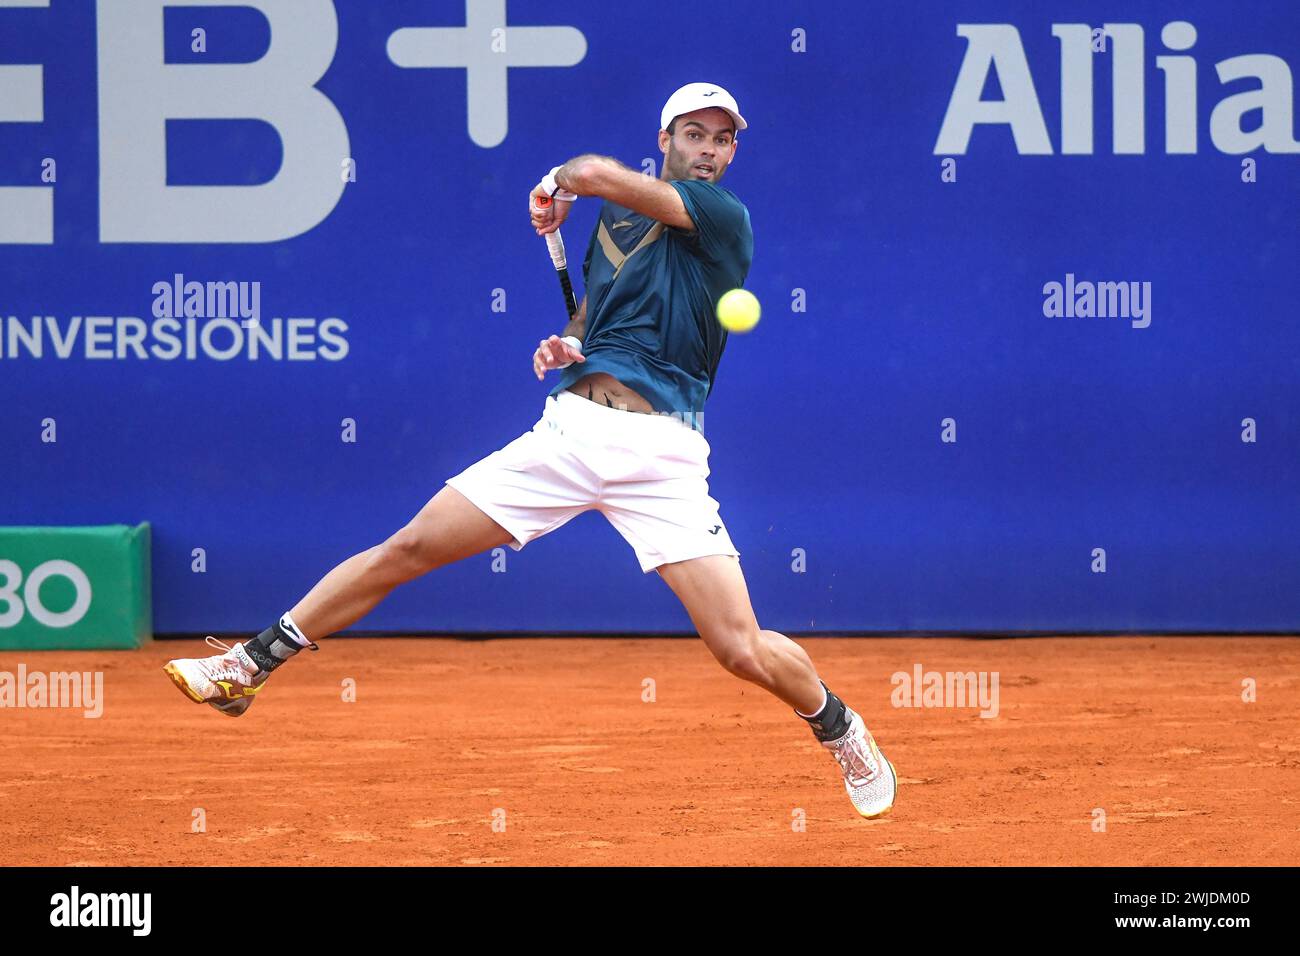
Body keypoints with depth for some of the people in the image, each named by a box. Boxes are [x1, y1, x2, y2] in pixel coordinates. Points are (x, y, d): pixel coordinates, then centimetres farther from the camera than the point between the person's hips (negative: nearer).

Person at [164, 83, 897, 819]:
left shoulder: (724, 218, -5)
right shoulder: (615, 213, 17)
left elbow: (600, 174, -16)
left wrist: (561, 181, 6)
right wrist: (562, 345, 8)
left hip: (659, 454, -5)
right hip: (569, 428, 5)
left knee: (744, 652, -12)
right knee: (408, 549, 1)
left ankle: (840, 727, 19)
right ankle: (250, 667, 10)